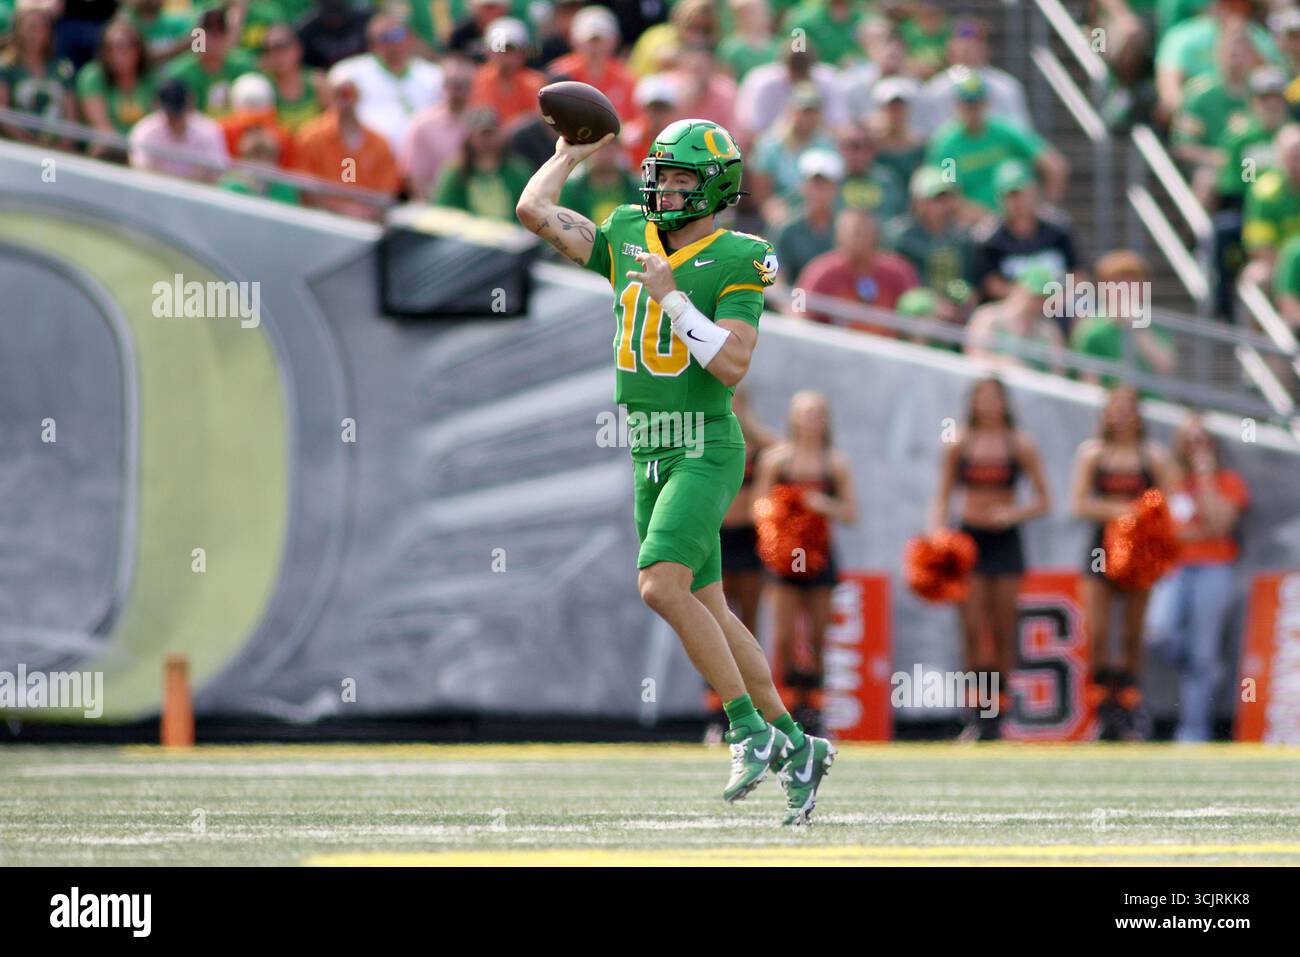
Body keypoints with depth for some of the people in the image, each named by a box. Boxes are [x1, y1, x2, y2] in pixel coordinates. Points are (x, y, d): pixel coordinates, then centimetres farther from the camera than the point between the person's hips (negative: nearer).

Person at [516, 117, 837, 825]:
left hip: (705, 448, -7)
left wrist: (672, 297, -19)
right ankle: (795, 745, 18)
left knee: (661, 586, -21)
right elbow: (533, 211, 8)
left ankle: (751, 730, -11)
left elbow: (733, 365, -19)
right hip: (648, 449, 7)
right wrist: (569, 156, 15)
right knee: (708, 609, 9)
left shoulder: (735, 263, -10)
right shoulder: (627, 238, 8)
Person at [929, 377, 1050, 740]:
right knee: (973, 628, -8)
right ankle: (978, 714, -6)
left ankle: (997, 714, 4)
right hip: (969, 538, 0)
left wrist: (1013, 513, -11)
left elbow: (1043, 501, 6)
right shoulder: (959, 445, 6)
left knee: (1002, 628, -1)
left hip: (1005, 539, 0)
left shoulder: (1021, 445, 3)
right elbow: (942, 497, 10)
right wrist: (935, 531, -6)